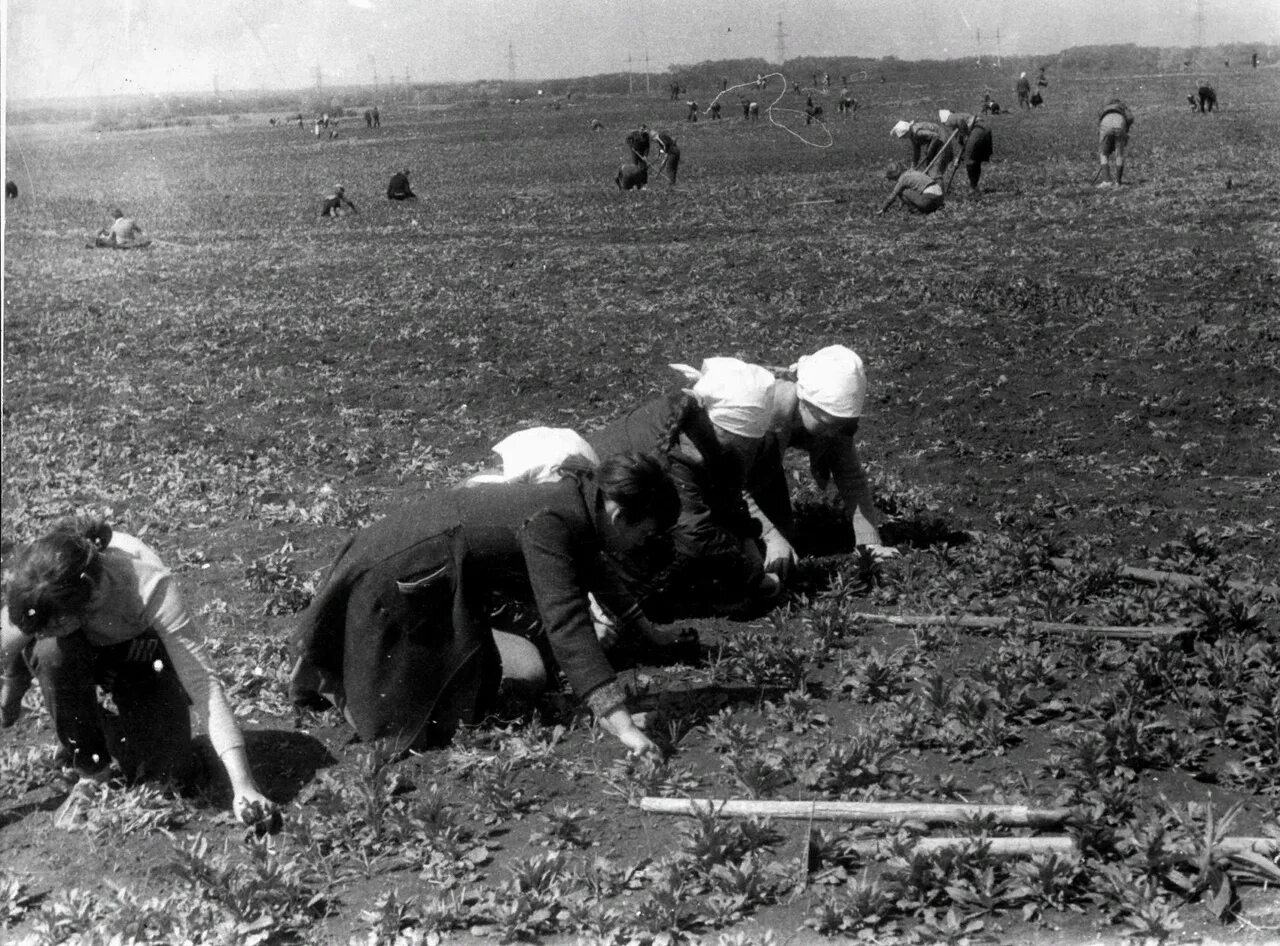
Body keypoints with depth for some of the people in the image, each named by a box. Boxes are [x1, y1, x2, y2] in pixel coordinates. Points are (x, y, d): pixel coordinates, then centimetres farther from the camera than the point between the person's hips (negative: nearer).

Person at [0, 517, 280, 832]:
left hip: (140, 653, -1)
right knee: (52, 653, -35)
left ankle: (113, 727, 18)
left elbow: (204, 682, -44)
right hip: (83, 650, 1)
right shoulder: (41, 586, -36)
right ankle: (91, 771, -12)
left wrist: (243, 787, -50)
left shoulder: (153, 590, -41)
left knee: (165, 770, -16)